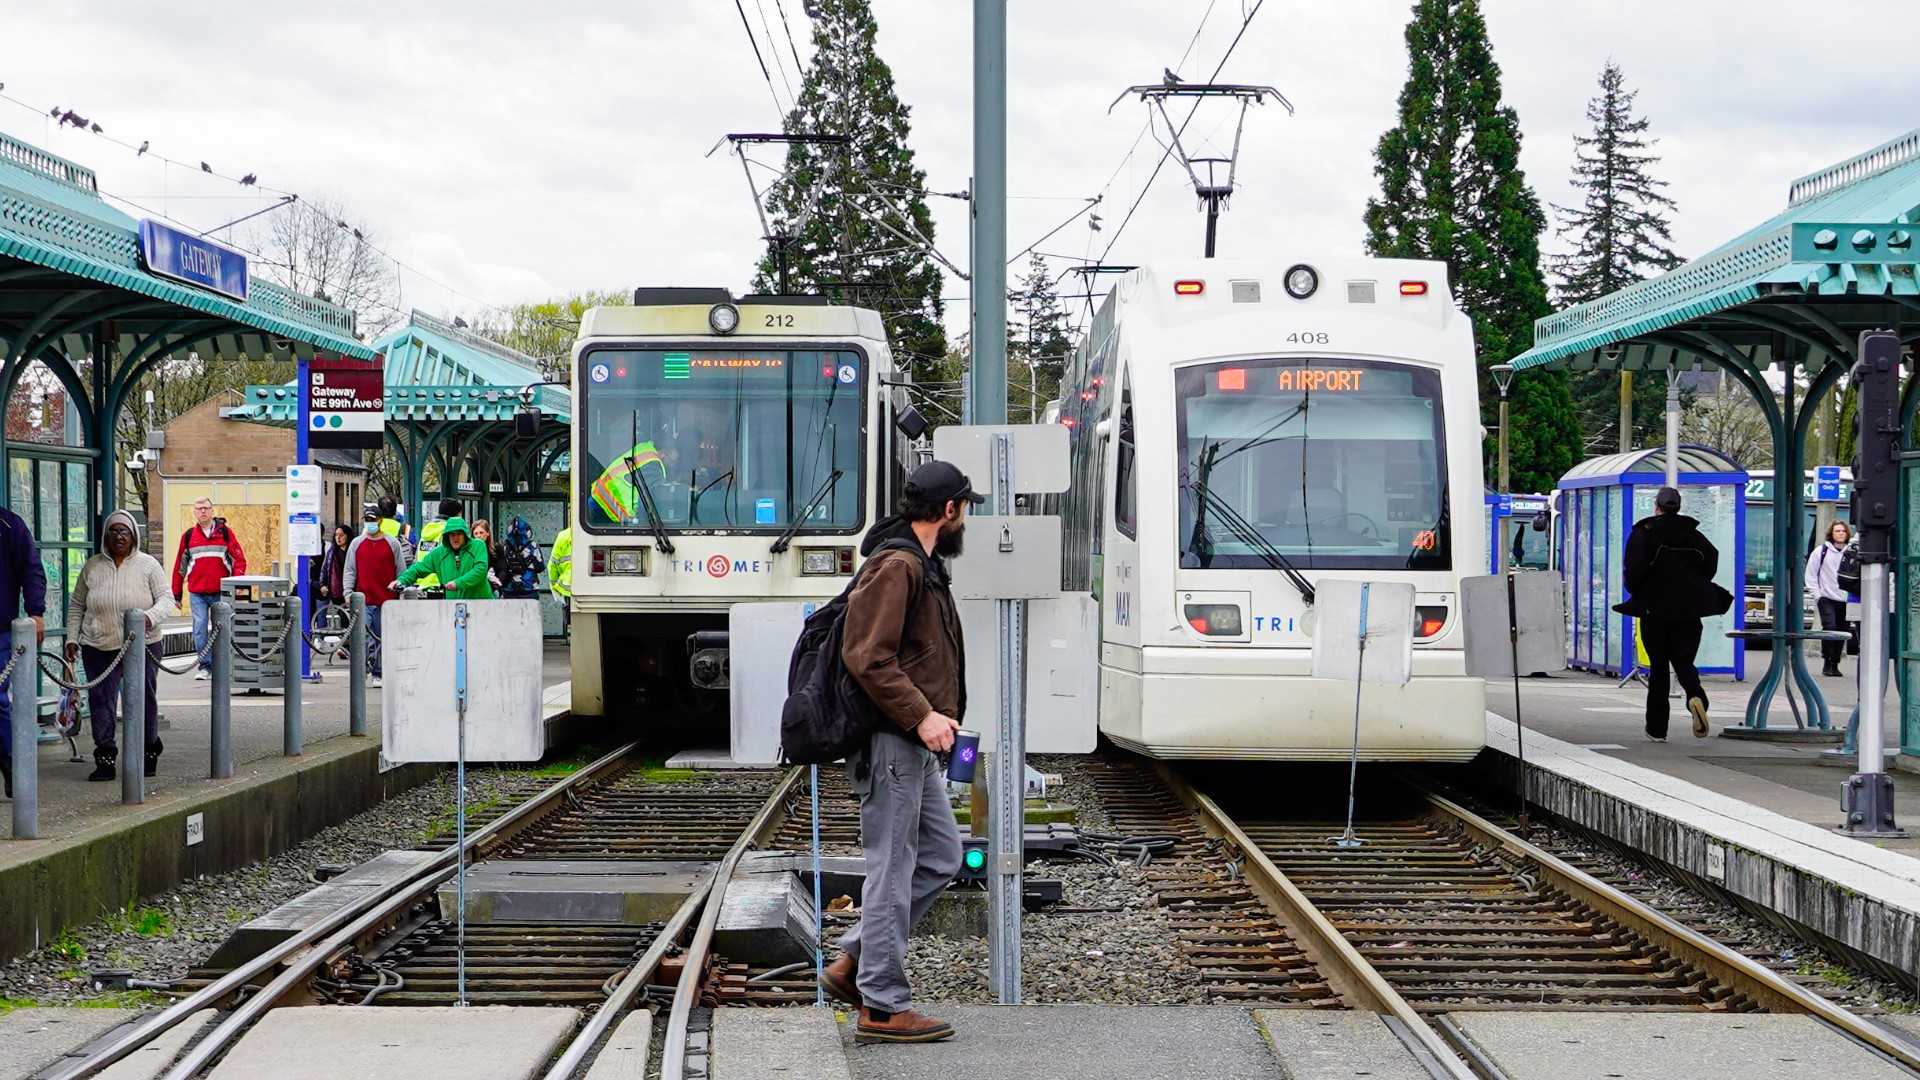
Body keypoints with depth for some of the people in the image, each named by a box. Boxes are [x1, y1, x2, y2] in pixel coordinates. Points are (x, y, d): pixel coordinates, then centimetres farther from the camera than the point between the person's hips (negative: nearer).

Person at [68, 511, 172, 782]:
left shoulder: (148, 565, 3)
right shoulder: (93, 567, 8)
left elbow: (166, 599, -1)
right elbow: (76, 605, 15)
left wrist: (151, 616, -21)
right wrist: (72, 638, 7)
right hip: (99, 648, 1)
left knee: (144, 700, 7)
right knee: (101, 701, -2)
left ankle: (149, 753, 23)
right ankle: (105, 759, 2)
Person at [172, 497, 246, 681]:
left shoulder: (225, 532, 4)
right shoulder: (189, 535, 9)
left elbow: (239, 558, 4)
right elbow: (180, 565, 14)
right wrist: (176, 594, 13)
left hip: (221, 592, -1)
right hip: (197, 593, 1)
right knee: (199, 627, -8)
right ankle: (205, 666, -4)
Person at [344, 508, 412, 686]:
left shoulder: (392, 543, 6)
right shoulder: (356, 543, 8)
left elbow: (401, 570, 8)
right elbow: (350, 570, 9)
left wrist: (402, 594, 3)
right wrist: (348, 592, -2)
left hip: (386, 599, 0)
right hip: (363, 599, 0)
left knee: (382, 639, 6)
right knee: (363, 636, -14)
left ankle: (377, 674, 14)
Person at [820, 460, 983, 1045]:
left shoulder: (922, 566, 19)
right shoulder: (897, 567, -15)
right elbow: (867, 657, -23)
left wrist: (937, 714, 18)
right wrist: (921, 715, -23)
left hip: (914, 744, 11)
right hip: (891, 740, -11)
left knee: (941, 855, 14)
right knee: (893, 870, -5)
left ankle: (854, 963, 17)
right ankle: (882, 1007, 1)